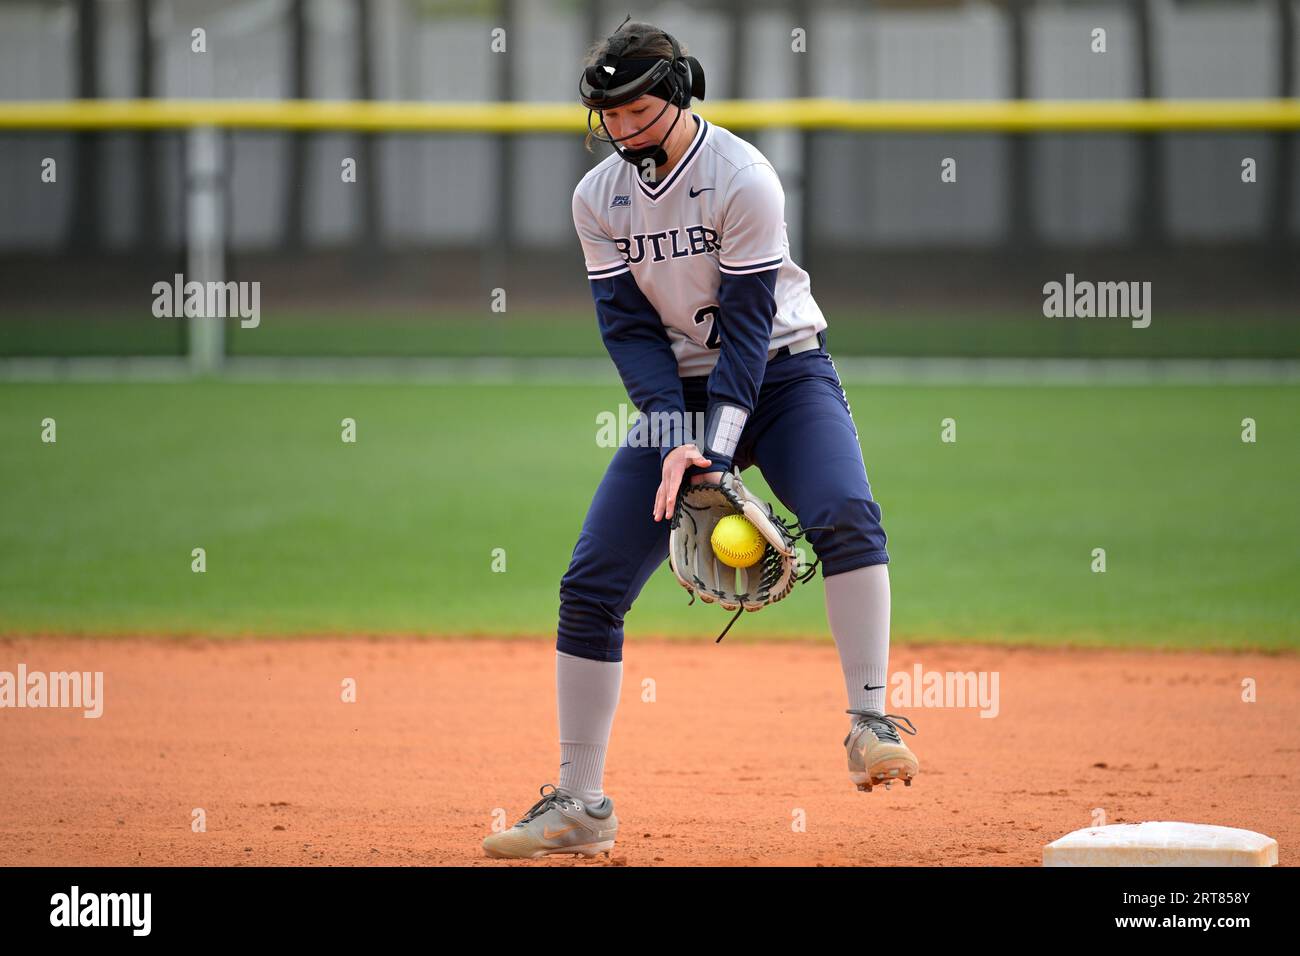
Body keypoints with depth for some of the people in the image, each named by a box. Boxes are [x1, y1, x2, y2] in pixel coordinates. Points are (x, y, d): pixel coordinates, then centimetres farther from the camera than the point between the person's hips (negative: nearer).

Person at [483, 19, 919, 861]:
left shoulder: (742, 178, -17)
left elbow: (749, 324, -19)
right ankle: (580, 805, 1)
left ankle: (870, 725, -30)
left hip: (783, 376, -4)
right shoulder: (599, 197, -1)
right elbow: (629, 325, -4)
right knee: (592, 582, -5)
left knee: (846, 515, -32)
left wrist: (717, 447, -27)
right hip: (678, 391, 4)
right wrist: (675, 437, -19)